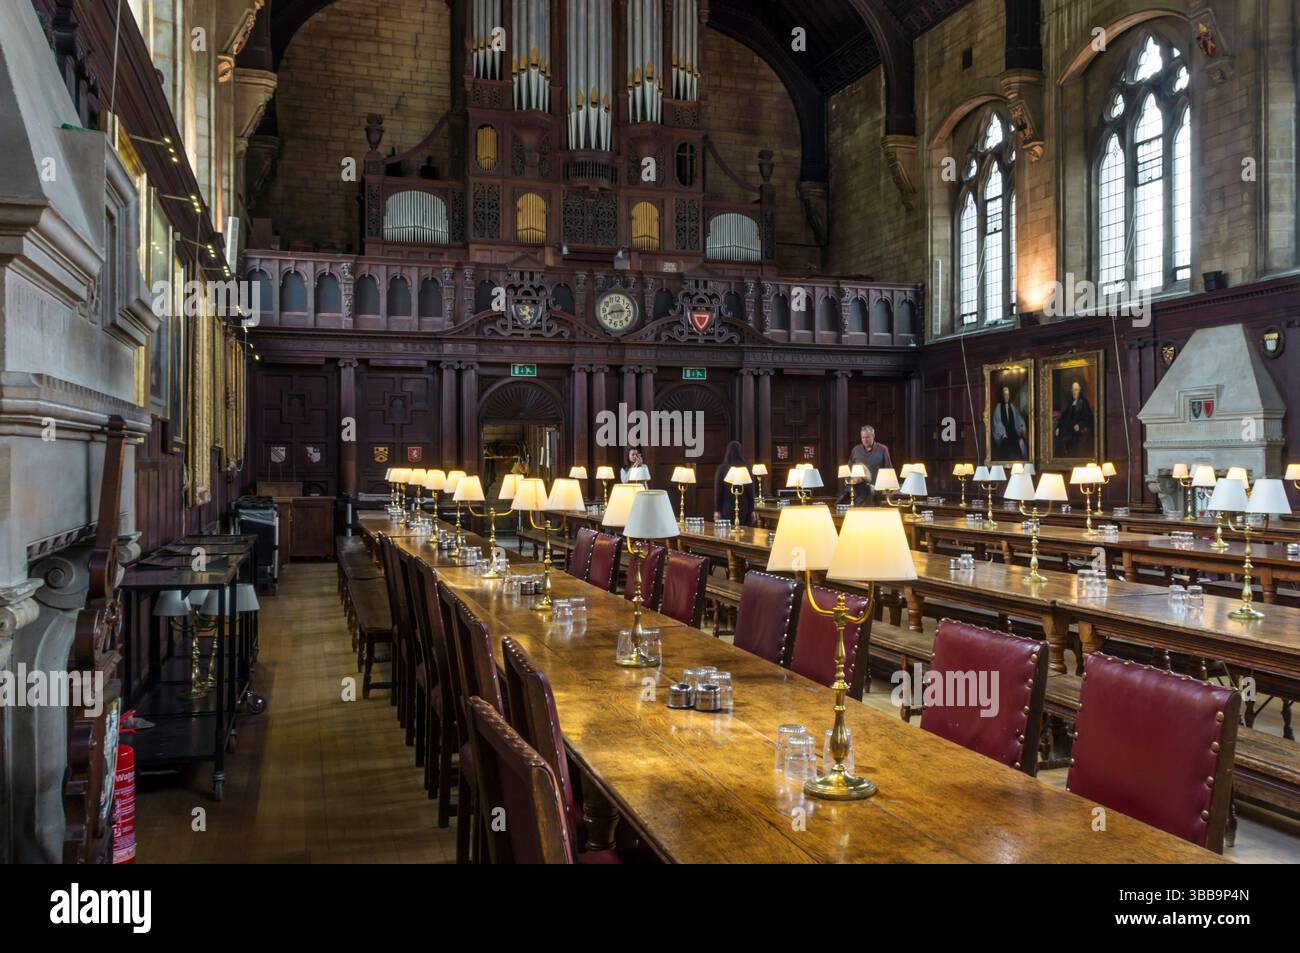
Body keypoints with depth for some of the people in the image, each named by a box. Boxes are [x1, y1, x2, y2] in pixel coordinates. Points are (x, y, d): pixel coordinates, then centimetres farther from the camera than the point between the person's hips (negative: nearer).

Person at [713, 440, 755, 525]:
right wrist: (752, 510, 9)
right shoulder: (746, 468, -3)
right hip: (744, 507, 1)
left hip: (727, 508, 0)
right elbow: (751, 491, 2)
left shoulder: (721, 469, -4)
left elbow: (717, 492, -2)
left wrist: (716, 510, 4)